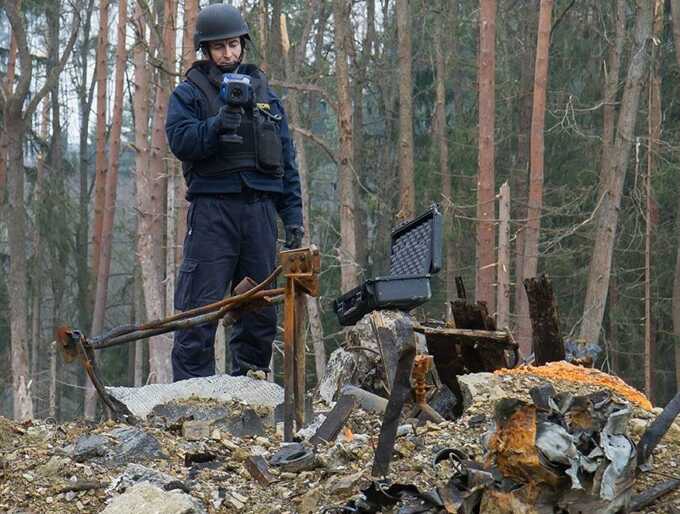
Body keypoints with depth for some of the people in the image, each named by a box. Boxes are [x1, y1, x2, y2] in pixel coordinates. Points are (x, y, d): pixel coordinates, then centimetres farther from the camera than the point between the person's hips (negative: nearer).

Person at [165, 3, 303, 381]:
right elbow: (180, 140, -10)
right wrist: (219, 125, -25)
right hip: (213, 207, -4)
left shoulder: (264, 92, 18)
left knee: (261, 307, 7)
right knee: (201, 306, -9)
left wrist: (293, 215, 11)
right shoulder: (189, 93, 6)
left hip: (260, 208, 4)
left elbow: (286, 158, 17)